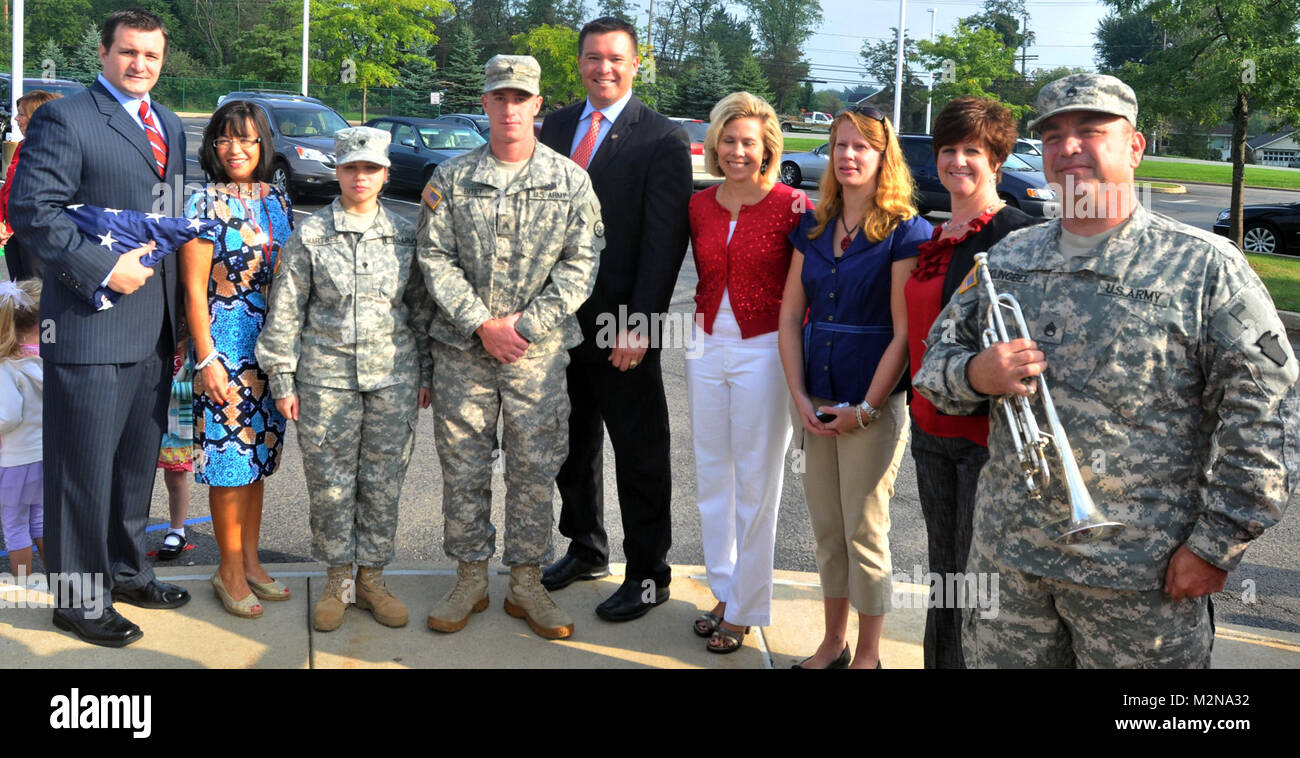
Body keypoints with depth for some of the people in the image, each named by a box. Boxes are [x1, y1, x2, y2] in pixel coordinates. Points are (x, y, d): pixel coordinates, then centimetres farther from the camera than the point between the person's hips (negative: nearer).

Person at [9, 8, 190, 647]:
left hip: (155, 329, 7)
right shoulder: (64, 119, -7)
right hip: (91, 328, -7)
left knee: (138, 462, 18)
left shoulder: (170, 126, 16)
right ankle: (79, 599, 14)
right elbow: (31, 210, -14)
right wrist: (105, 269, -20)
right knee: (84, 468, 1)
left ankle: (125, 571, 33)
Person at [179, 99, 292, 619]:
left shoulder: (277, 201, 9)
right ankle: (230, 570, 13)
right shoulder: (205, 204, -7)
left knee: (257, 455, 13)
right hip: (225, 345, -6)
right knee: (230, 457, -1)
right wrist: (207, 359, -14)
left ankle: (250, 561, 24)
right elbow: (195, 289, -10)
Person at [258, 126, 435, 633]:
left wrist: (425, 373, 9)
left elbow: (421, 308, 11)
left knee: (384, 480, 7)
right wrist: (283, 380, 0)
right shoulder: (310, 236, 0)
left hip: (393, 378, 2)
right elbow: (285, 312, 2)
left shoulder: (405, 235, 5)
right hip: (326, 379, -1)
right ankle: (338, 580, 20)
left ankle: (372, 576, 21)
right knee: (329, 483, 4)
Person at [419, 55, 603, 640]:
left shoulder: (571, 181, 1)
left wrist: (525, 323, -12)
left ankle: (527, 584, 19)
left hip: (539, 349, 0)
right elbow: (435, 257, -1)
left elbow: (580, 265, -3)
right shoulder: (450, 178, 3)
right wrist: (482, 323, -11)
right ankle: (470, 580, 22)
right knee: (463, 469, 7)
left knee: (534, 470, 5)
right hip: (462, 347, 1)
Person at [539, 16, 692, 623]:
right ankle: (586, 549, 36)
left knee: (639, 457, 5)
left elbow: (665, 241, -13)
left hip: (623, 326, -6)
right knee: (573, 443, 18)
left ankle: (647, 576, 18)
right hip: (560, 318, 6)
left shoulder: (662, 140, -8)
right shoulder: (556, 126, 10)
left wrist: (639, 323, -18)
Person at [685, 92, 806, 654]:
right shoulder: (699, 205, 5)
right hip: (707, 349, 5)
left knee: (755, 484, 3)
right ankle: (723, 592, 27)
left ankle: (744, 610, 15)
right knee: (711, 477, 13)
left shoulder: (792, 206, -8)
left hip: (762, 351, -5)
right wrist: (703, 315, 6)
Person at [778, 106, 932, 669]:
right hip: (816, 401, 5)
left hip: (873, 404, -5)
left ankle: (867, 654, 20)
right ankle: (832, 644, 28)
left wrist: (864, 410, -13)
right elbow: (790, 316, 6)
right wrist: (800, 398, -3)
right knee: (826, 529, 13)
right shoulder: (813, 227, 8)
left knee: (864, 533, 4)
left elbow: (904, 333, -13)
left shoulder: (906, 232, -9)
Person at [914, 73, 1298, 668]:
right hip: (1004, 554, 4)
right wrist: (974, 374, -11)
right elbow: (937, 359, 12)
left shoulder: (1205, 266, -6)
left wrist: (1216, 545, -11)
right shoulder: (1008, 258, 8)